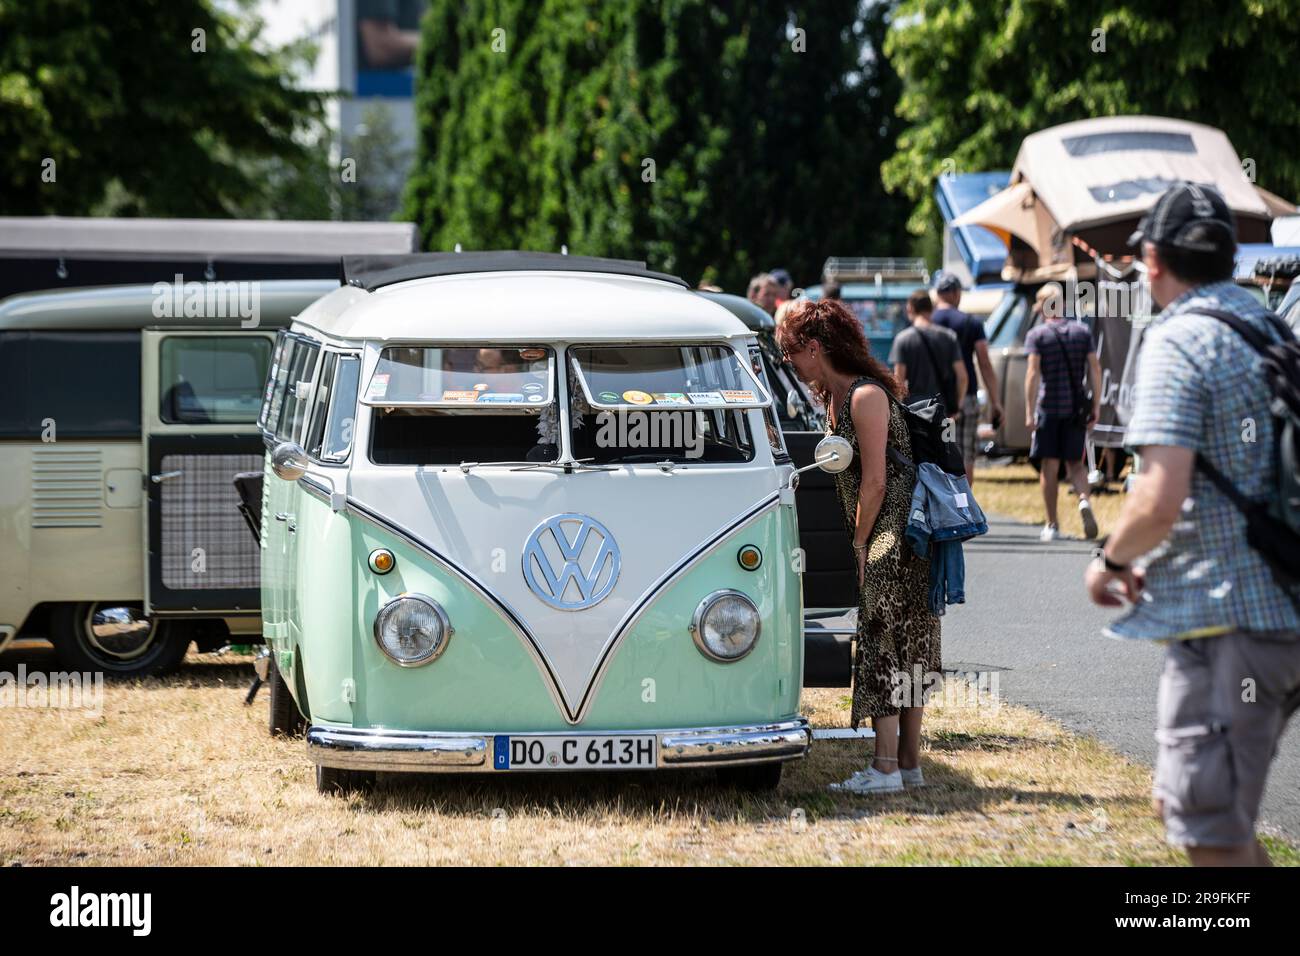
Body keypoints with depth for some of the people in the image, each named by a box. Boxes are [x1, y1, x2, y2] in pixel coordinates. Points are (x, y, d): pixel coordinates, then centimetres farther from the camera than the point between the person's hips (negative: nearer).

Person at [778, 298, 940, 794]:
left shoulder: (866, 396, -15)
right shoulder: (834, 397, 14)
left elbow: (875, 480, -17)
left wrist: (858, 543, -12)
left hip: (895, 534, -10)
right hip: (883, 539, 10)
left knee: (883, 644, -9)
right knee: (906, 647, 10)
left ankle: (886, 768, -9)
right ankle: (909, 763, 13)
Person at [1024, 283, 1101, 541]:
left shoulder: (1037, 334, -3)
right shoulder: (1082, 331, 7)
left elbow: (1033, 373, -12)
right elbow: (1095, 369, 4)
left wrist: (1029, 412, -13)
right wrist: (1095, 407, 7)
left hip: (1048, 407, -3)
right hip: (1076, 408, 3)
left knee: (1049, 467, 4)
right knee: (1075, 463, 12)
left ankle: (1052, 526, 6)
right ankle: (1084, 500, -18)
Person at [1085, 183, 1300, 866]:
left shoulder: (1178, 340, -12)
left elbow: (1160, 501, -22)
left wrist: (1111, 560, -3)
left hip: (1223, 617, -9)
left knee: (1211, 835, -3)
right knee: (1181, 802, 21)